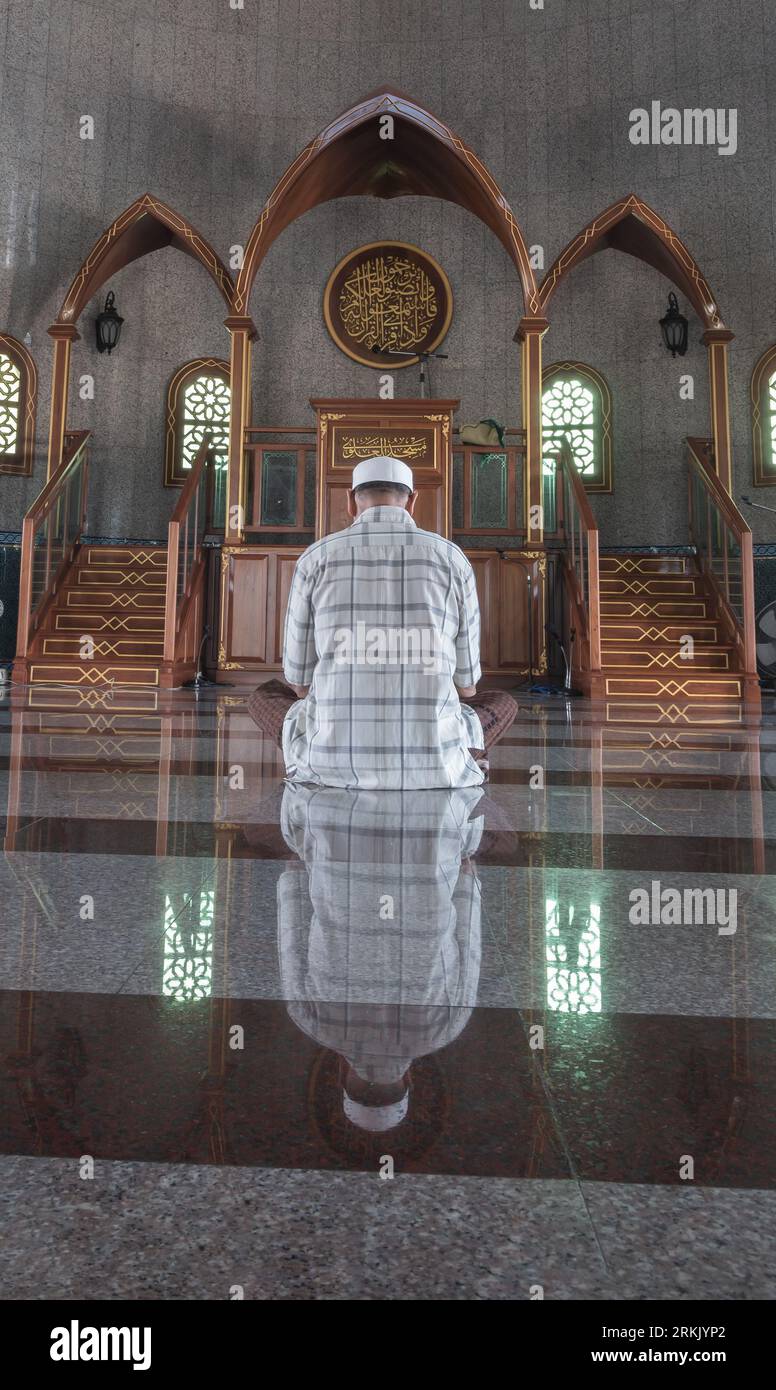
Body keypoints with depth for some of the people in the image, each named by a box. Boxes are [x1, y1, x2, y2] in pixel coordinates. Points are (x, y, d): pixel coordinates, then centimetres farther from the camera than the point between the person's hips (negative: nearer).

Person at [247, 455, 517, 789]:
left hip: (336, 753, 1)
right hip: (430, 759, 0)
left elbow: (300, 681, 10)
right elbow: (465, 685, 10)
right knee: (502, 703, 33)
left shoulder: (315, 559, 3)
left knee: (265, 696, 33)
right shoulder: (452, 559, 4)